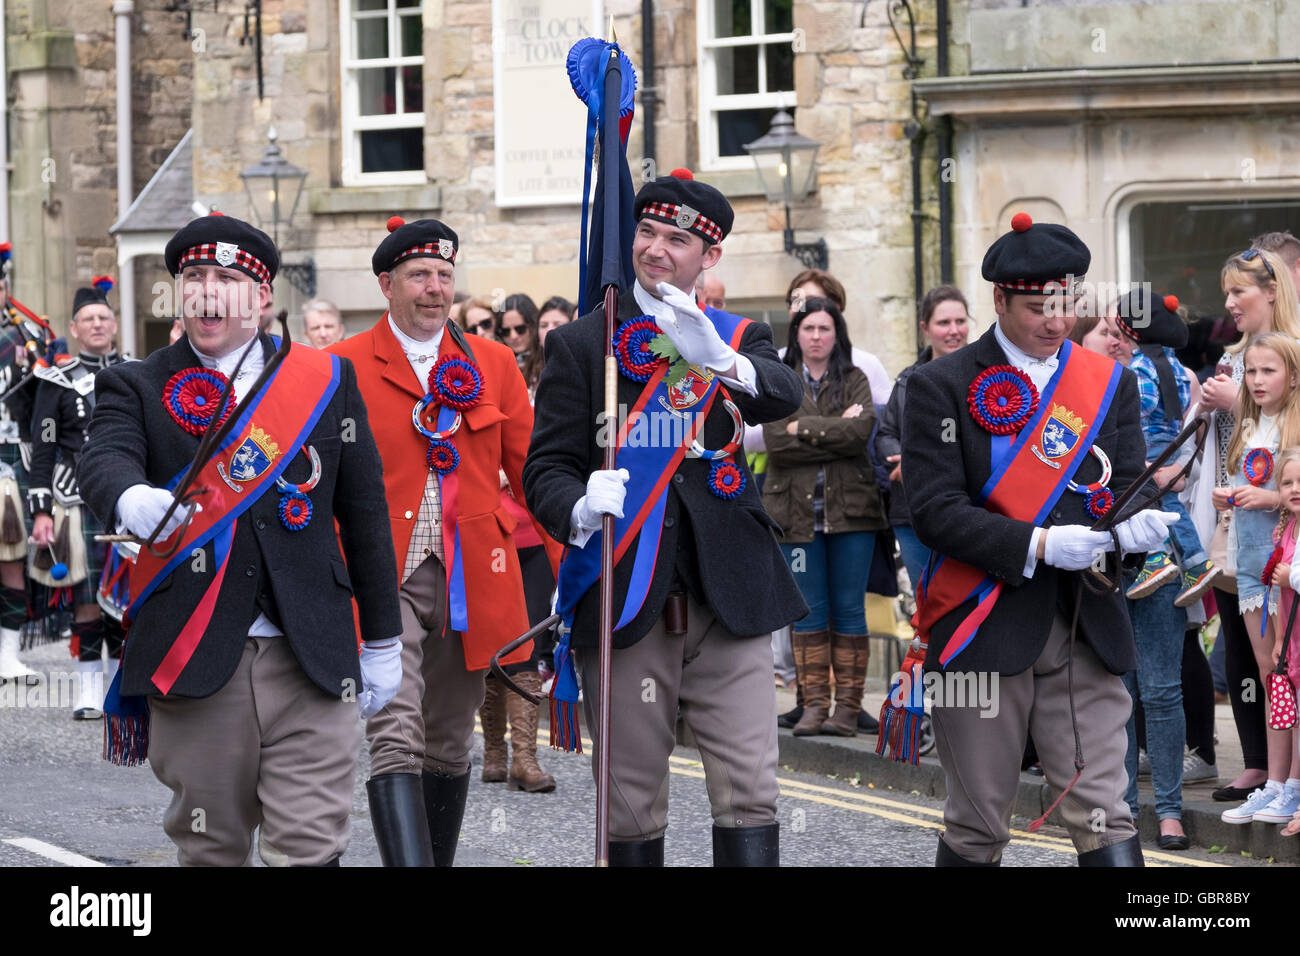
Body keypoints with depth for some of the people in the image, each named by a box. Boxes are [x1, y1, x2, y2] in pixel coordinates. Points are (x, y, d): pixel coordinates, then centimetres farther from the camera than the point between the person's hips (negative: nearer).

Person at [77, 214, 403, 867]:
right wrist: (132, 501, -39)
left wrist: (382, 642, 12)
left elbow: (364, 516, 13)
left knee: (311, 850, -6)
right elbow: (103, 461, -14)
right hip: (193, 660, 0)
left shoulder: (328, 379, 11)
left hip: (311, 664, 0)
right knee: (210, 850, 8)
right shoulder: (136, 389, 8)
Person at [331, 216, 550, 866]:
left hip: (471, 580, 3)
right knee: (395, 737, -17)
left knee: (450, 745, 13)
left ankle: (438, 860, 28)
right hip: (382, 576, -3)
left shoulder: (493, 363, 10)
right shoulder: (344, 367, 2)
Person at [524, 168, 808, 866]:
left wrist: (721, 361, -32)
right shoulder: (579, 344, 8)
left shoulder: (739, 338, 12)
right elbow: (546, 467, 1)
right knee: (630, 804, 4)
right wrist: (580, 509, -22)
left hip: (728, 598, 1)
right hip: (623, 601, -1)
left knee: (750, 794, -6)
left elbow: (785, 396, -11)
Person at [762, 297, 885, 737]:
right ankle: (814, 704, 5)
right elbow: (775, 442, -7)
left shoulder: (855, 381, 9)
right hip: (797, 511, 0)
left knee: (849, 609, 1)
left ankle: (848, 705, 4)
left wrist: (805, 428, -11)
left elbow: (862, 429, -10)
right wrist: (836, 433, -10)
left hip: (850, 508, 0)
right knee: (809, 610, 1)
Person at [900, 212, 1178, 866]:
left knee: (1103, 818, -6)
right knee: (977, 824, 5)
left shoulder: (1111, 384, 12)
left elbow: (1126, 489, 8)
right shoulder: (941, 387, 1)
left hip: (1087, 632, 2)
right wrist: (1039, 545, -20)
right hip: (983, 632, -2)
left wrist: (1132, 528, -17)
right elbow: (935, 511, -9)